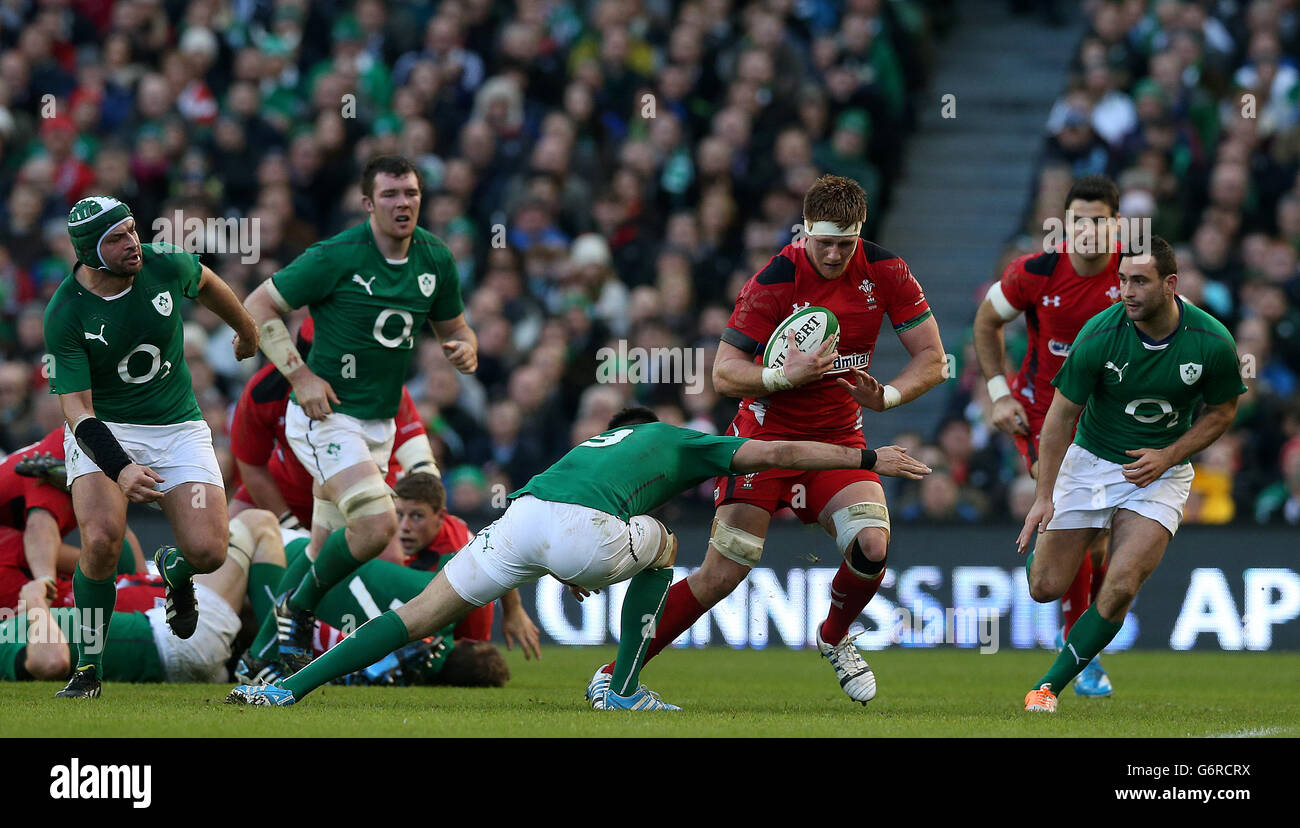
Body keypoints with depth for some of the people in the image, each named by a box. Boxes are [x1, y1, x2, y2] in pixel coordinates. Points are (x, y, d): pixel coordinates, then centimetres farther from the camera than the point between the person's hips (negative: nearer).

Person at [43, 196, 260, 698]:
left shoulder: (165, 266, -11)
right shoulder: (64, 315, -19)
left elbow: (206, 283, 15)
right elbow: (77, 408, -21)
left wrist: (247, 331, 32)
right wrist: (120, 469, -37)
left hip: (177, 426, 3)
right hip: (103, 431, -3)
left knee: (207, 552, -14)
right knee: (102, 539, -29)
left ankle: (174, 570, 26)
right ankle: (88, 669, -9)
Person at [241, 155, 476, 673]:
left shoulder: (435, 258, 2)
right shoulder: (337, 256, -16)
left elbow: (452, 326, 17)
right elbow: (258, 306, -10)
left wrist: (465, 348, -8)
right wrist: (300, 375, -18)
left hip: (379, 424, 7)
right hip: (325, 416, -7)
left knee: (327, 550, 9)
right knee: (377, 524, -23)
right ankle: (297, 610, -1)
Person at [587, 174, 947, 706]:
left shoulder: (884, 272, -9)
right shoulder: (775, 280, -19)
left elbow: (932, 359, -4)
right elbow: (724, 373, -17)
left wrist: (886, 396, -22)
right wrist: (784, 375, -34)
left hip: (839, 437, 3)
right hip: (767, 432, -3)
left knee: (871, 546, -21)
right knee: (723, 573, -12)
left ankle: (834, 638, 12)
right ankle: (613, 675, -1)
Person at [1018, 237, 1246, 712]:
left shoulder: (1213, 343, -17)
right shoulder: (1099, 335, -20)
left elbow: (1222, 411, 1)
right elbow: (1062, 414, -12)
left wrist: (1169, 456, -13)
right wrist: (1044, 497, -17)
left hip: (1161, 473, 0)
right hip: (1090, 461, 0)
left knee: (1120, 588, -19)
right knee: (1045, 587, 0)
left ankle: (1050, 685, -4)